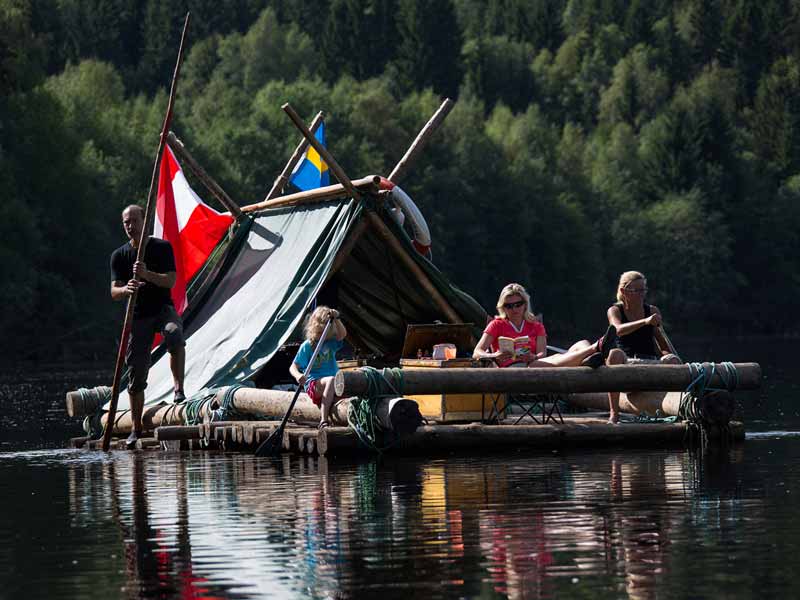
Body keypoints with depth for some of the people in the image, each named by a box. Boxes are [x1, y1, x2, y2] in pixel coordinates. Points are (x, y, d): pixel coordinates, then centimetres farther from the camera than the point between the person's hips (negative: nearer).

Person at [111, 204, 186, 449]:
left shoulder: (162, 247, -3)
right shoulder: (119, 255, 3)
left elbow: (170, 281, -13)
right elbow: (114, 292, -5)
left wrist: (146, 274, -30)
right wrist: (126, 289, -29)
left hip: (163, 309, -2)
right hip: (137, 316, 2)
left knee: (175, 335, -38)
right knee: (136, 373, 2)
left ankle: (179, 388, -31)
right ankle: (136, 428, 12)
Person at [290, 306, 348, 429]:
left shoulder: (331, 342, 13)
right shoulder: (307, 346, 1)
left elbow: (342, 334, -8)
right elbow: (293, 367, -3)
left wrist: (336, 319, -23)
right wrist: (298, 376, -25)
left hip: (331, 381, 5)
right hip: (313, 383, -5)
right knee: (331, 380, -38)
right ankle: (323, 419, -43)